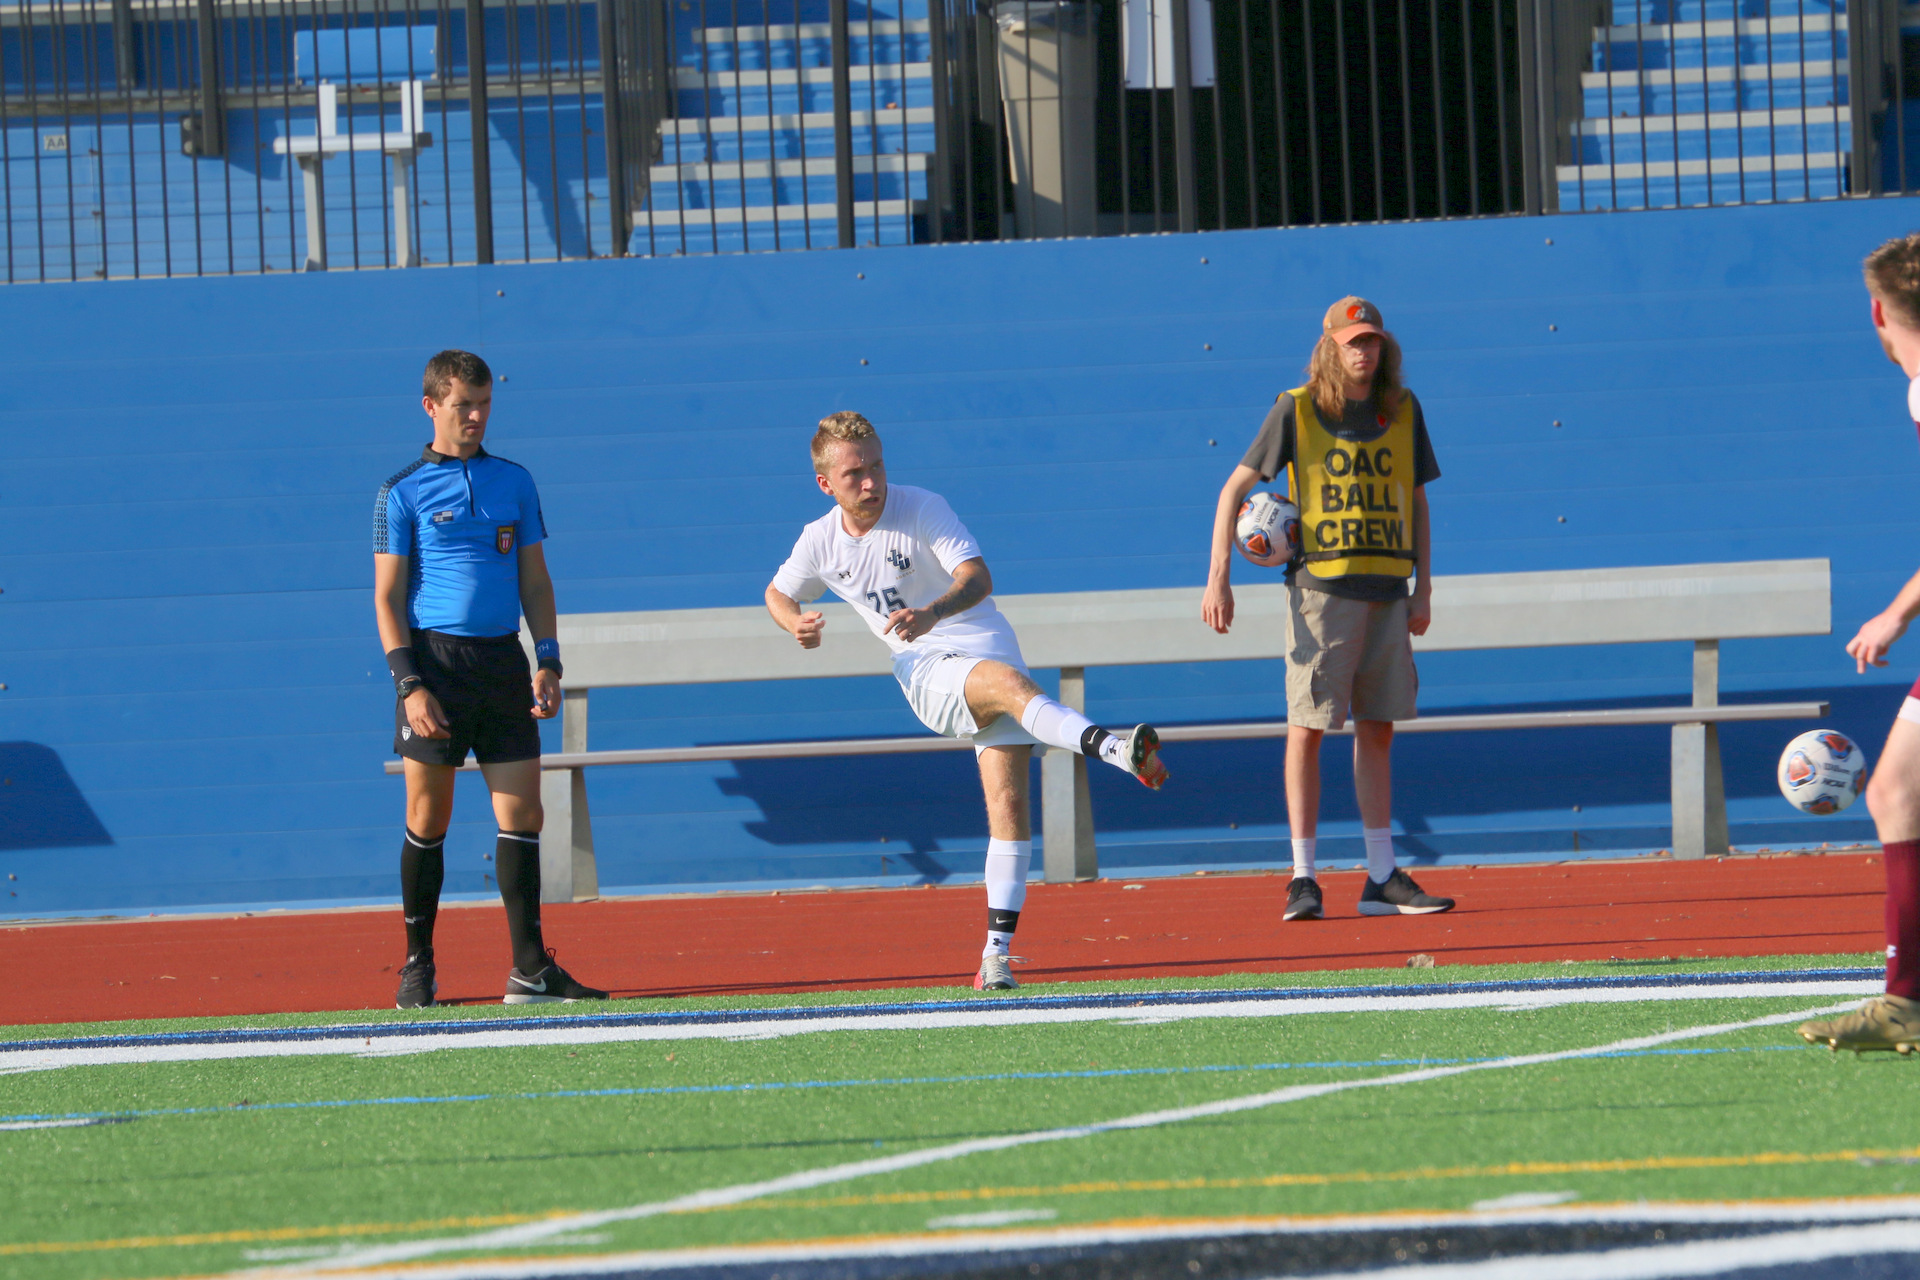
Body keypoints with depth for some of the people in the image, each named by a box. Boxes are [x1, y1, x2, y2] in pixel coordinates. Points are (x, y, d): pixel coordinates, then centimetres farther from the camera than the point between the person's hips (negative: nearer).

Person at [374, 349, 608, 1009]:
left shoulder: (515, 482, 12)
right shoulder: (402, 492, 0)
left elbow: (535, 582, 16)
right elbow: (387, 597, -2)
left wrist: (548, 662, 4)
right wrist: (410, 683, -12)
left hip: (503, 659, 4)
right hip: (436, 657, -4)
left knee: (523, 814, -3)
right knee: (428, 819, 2)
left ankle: (530, 970, -3)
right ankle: (418, 966, 13)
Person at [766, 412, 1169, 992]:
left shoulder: (923, 510, -7)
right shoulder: (819, 542, 5)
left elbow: (978, 578, -20)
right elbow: (778, 593, 25)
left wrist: (932, 612, -40)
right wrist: (797, 624, 1)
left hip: (986, 646, 0)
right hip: (926, 672, 0)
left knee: (1009, 801, -14)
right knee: (1008, 681, -34)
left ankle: (997, 950, -11)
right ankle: (1112, 747, -57)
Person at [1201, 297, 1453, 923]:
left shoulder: (1403, 411, 10)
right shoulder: (1296, 410, -2)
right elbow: (1236, 489, -2)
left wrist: (1423, 590, 11)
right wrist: (1218, 578, -11)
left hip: (1387, 589, 4)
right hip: (1321, 583, -4)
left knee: (1377, 729, 8)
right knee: (1308, 727, -5)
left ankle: (1382, 879, 12)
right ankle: (1303, 879, -2)